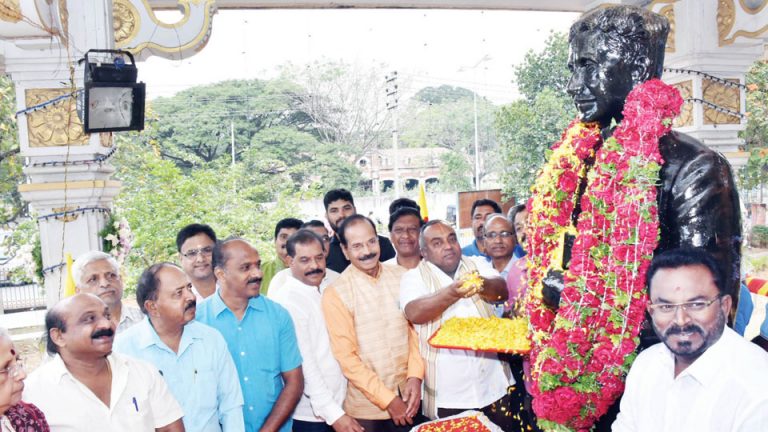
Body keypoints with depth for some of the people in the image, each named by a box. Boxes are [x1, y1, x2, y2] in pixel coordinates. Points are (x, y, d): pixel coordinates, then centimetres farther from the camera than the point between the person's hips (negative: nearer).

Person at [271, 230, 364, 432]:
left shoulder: (321, 293, 9)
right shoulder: (288, 300, -17)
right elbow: (304, 363, -21)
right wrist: (333, 413, -22)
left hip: (336, 407, 7)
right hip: (309, 415, -7)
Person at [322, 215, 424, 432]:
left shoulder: (402, 276, -1)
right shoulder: (335, 294, -11)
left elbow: (415, 329, 5)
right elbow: (346, 356, -11)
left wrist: (415, 376, -8)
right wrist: (388, 400, -12)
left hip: (408, 397, 3)